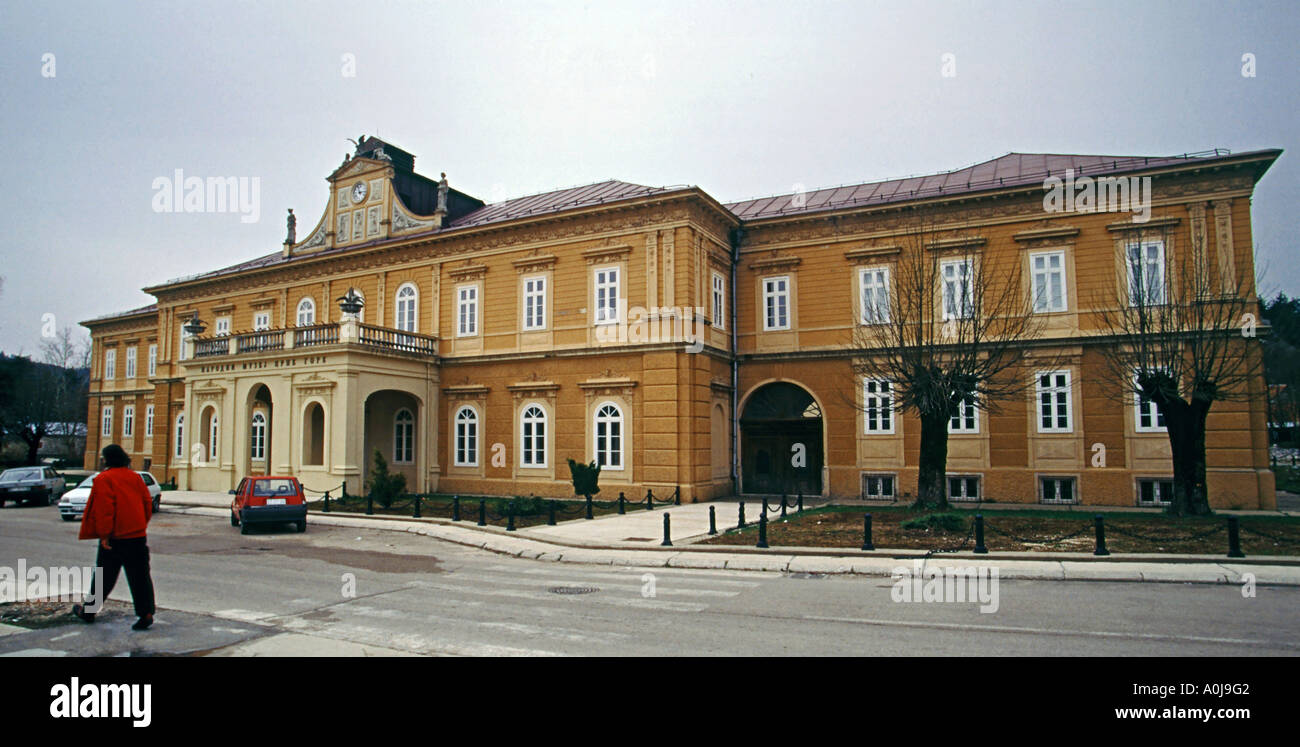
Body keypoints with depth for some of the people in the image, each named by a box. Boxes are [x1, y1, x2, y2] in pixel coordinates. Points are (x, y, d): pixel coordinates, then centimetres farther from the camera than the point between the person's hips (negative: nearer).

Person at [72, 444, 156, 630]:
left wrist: (104, 534, -13)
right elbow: (148, 503, 11)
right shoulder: (135, 476, 9)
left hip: (114, 538, -4)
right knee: (140, 576, 3)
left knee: (104, 576, 11)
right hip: (137, 536, 4)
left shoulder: (103, 479, -7)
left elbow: (104, 508, -15)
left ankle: (88, 611, 27)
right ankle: (146, 613, -4)